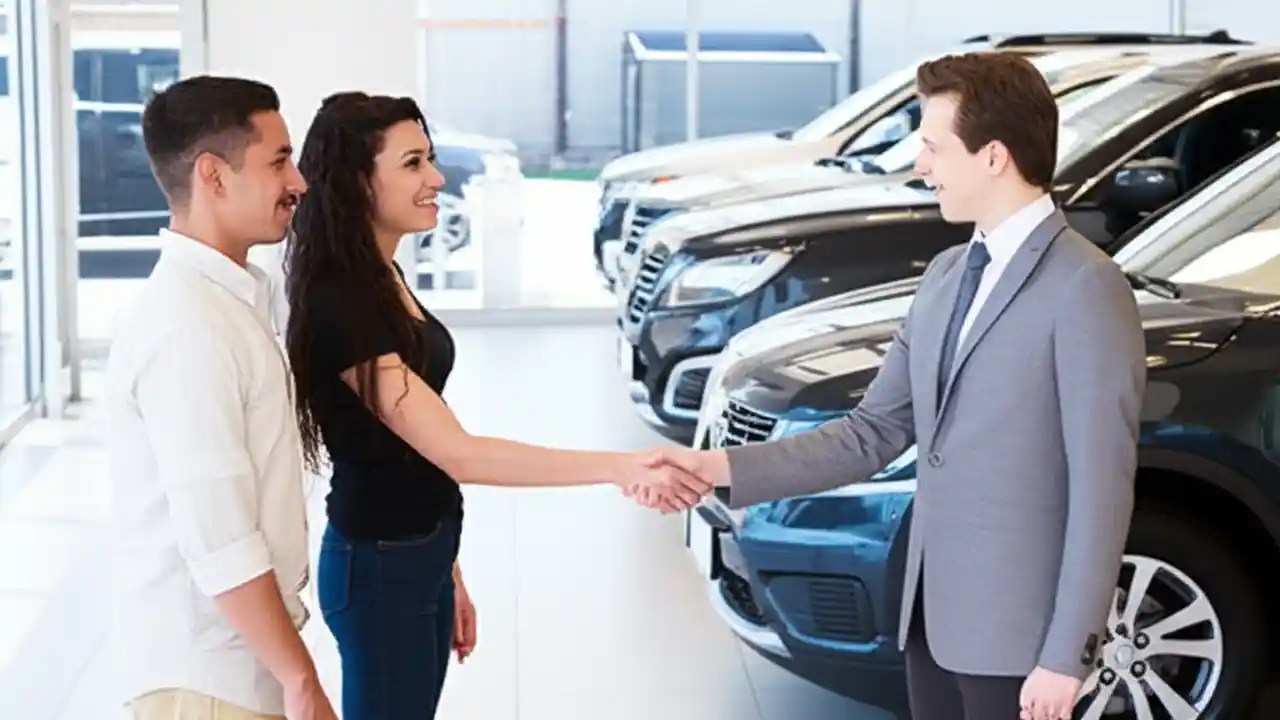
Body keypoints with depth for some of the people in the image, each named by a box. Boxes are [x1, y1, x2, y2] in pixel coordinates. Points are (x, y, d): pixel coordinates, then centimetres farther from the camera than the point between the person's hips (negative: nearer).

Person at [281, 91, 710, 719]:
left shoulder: (383, 279, 7)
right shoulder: (339, 305, -22)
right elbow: (457, 454, -27)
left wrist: (447, 572, 16)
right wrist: (622, 469, -31)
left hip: (422, 552, 9)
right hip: (378, 567, -9)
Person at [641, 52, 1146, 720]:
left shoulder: (1084, 286, -14)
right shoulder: (946, 274, 11)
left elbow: (1101, 487, -16)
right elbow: (873, 432, 10)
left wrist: (1067, 655, -18)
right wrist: (721, 468, 1)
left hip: (1015, 626, -7)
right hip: (931, 612, 8)